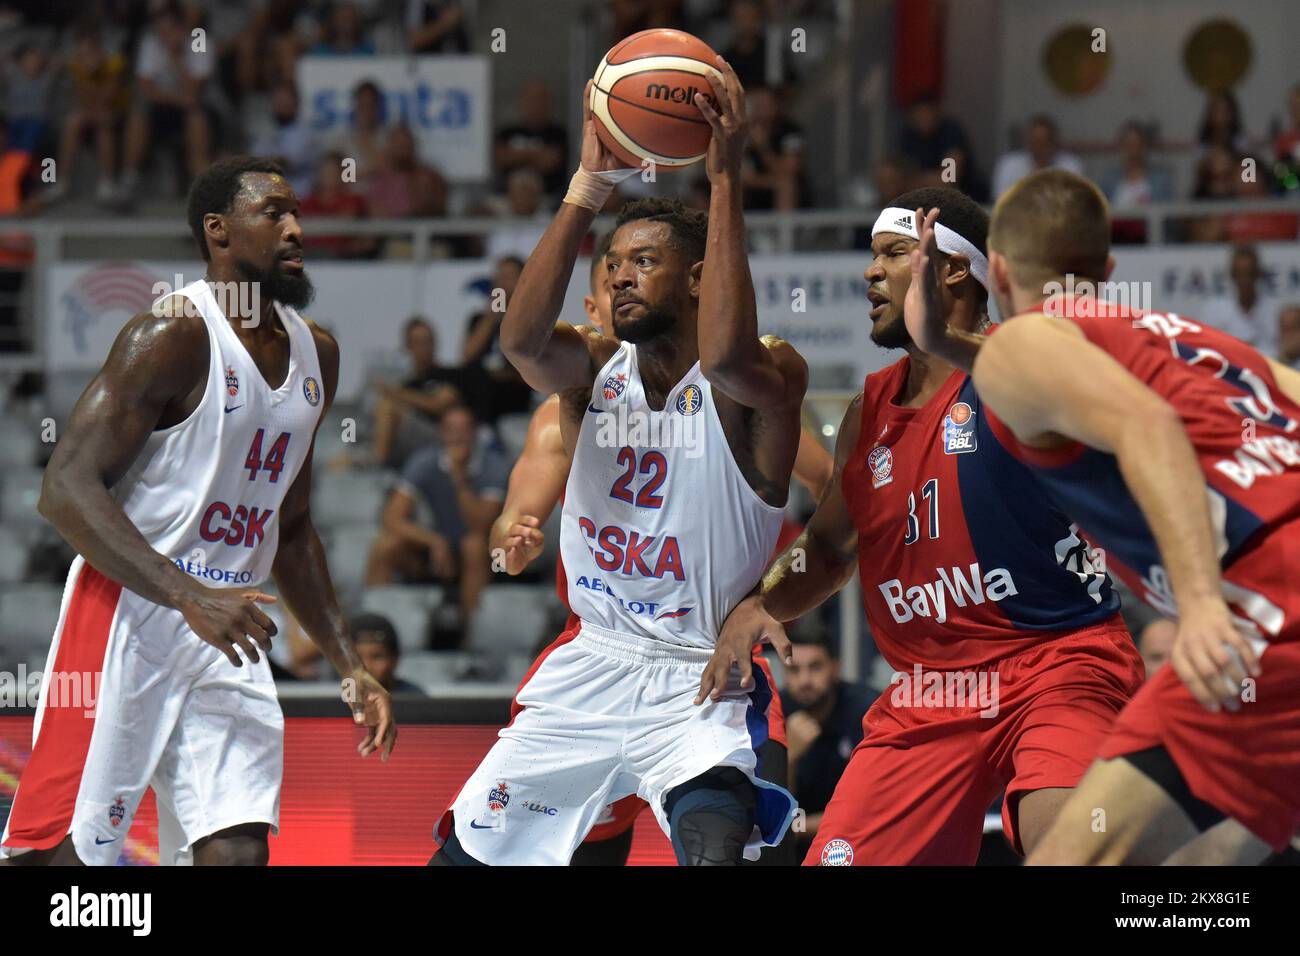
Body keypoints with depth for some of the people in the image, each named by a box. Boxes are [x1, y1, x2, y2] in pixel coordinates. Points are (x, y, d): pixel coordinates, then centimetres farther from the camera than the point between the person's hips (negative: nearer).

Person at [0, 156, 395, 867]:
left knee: (238, 850, -4)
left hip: (226, 632, 7)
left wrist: (349, 666, 17)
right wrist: (189, 596, -29)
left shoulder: (315, 354, 14)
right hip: (127, 619, -7)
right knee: (62, 852, -10)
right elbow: (66, 489, -19)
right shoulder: (174, 334, -11)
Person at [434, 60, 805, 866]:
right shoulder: (593, 369, 1)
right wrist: (591, 185, -25)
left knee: (715, 851, -31)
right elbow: (523, 339, -21)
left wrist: (725, 179, -32)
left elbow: (727, 356, -35)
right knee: (465, 852, 10)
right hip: (590, 670, 5)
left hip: (699, 684, -5)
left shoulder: (772, 378, -11)